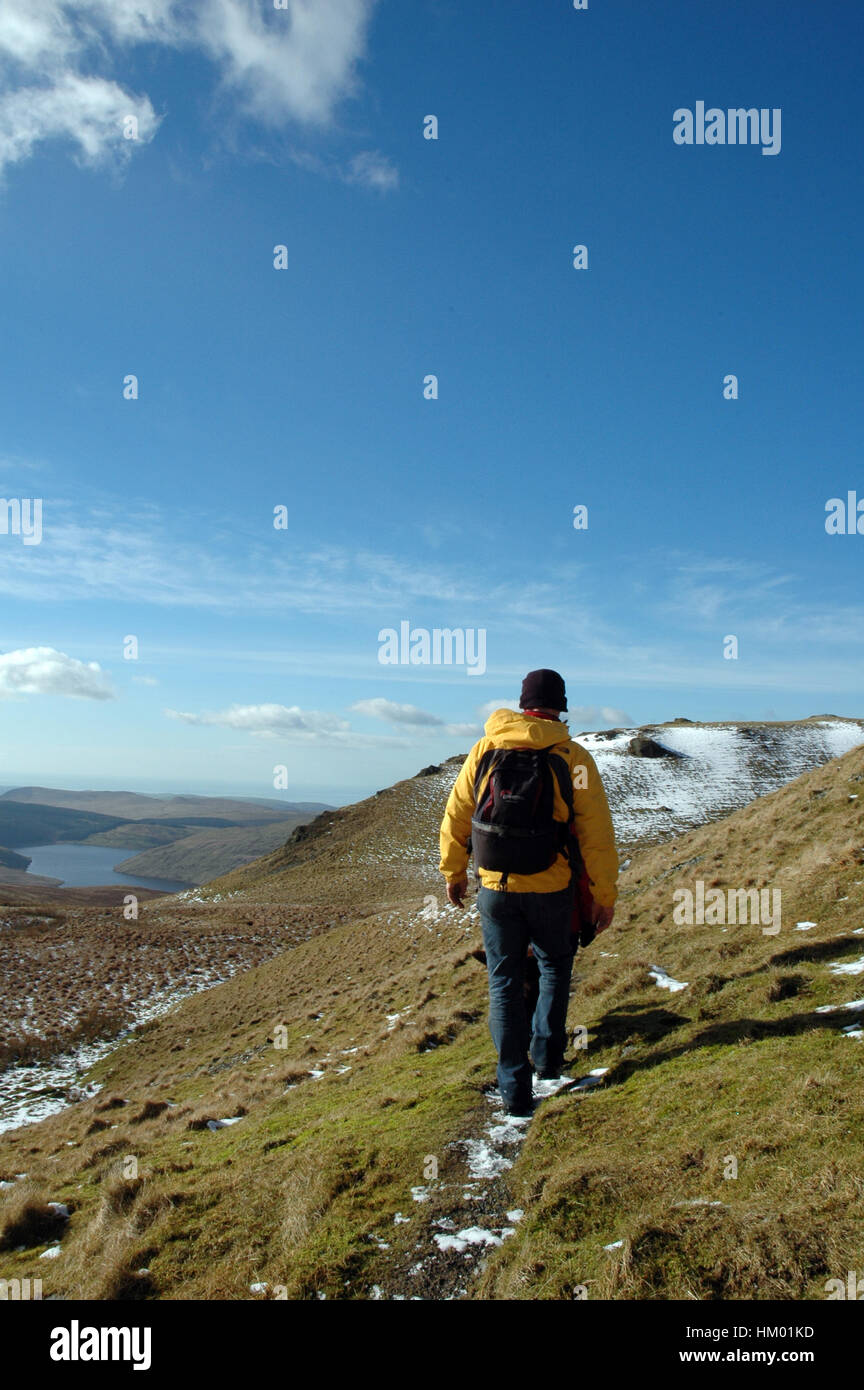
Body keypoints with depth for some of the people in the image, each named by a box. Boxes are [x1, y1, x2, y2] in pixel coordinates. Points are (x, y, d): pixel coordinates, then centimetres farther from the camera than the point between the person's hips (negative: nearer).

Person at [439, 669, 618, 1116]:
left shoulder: (485, 749, -1)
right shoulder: (574, 759, -8)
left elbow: (455, 816, 4)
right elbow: (597, 834, -8)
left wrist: (453, 871, 18)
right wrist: (604, 894, 2)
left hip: (494, 887, 1)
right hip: (550, 890, -1)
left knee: (505, 982, 13)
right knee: (555, 966, 26)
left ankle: (514, 1089, 15)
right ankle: (547, 1053, 24)